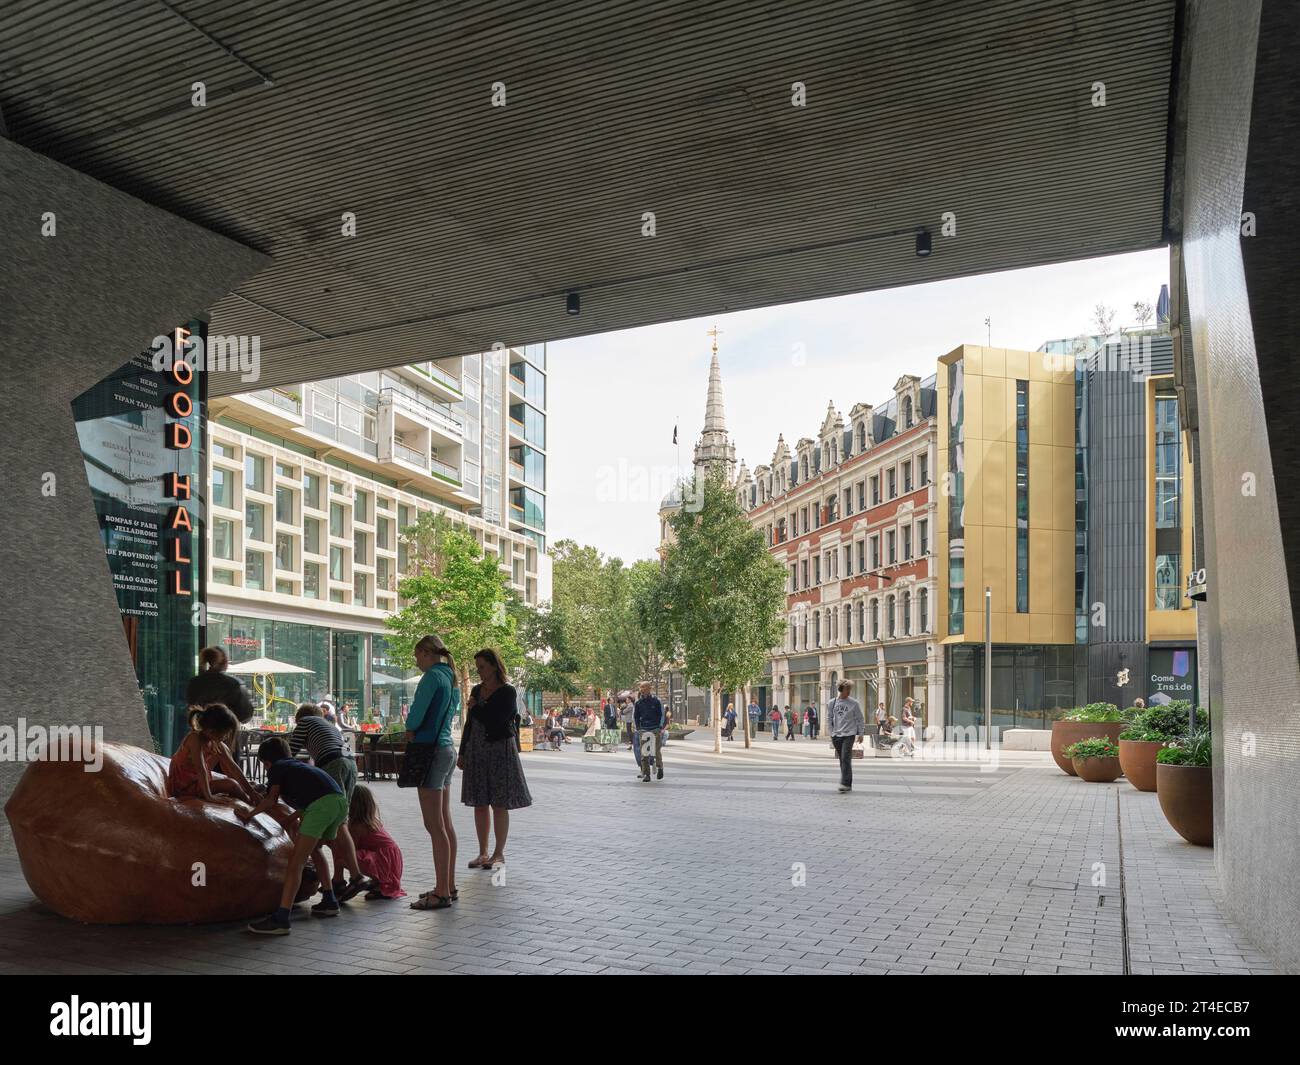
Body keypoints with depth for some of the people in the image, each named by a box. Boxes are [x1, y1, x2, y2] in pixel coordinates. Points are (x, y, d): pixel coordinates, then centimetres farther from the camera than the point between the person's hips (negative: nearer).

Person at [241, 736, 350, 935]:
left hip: (321, 804, -8)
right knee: (315, 848, 31)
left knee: (296, 861, -7)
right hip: (341, 801, 8)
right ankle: (329, 901, 34)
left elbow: (271, 800, 5)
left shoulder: (277, 767, 17)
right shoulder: (297, 766, 37)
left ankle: (281, 918, -14)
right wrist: (292, 821, 46)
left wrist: (250, 814, 17)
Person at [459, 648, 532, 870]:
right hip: (476, 751, 6)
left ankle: (499, 853, 8)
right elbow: (469, 723, 16)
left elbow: (497, 721, -19)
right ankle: (483, 852, 17)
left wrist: (475, 708, -7)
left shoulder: (507, 692, -7)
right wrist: (462, 753, 14)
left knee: (499, 804, -1)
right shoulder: (476, 690, 12)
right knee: (479, 804, 8)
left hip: (499, 750, -6)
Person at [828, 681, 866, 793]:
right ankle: (847, 784, 15)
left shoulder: (854, 703, -3)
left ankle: (845, 783, -15)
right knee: (842, 760, 7)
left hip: (849, 735, -3)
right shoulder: (832, 703, 5)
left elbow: (860, 719, 2)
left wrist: (861, 734, 0)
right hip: (836, 735, 3)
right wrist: (832, 733, 9)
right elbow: (829, 718, 13)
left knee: (846, 759, -14)